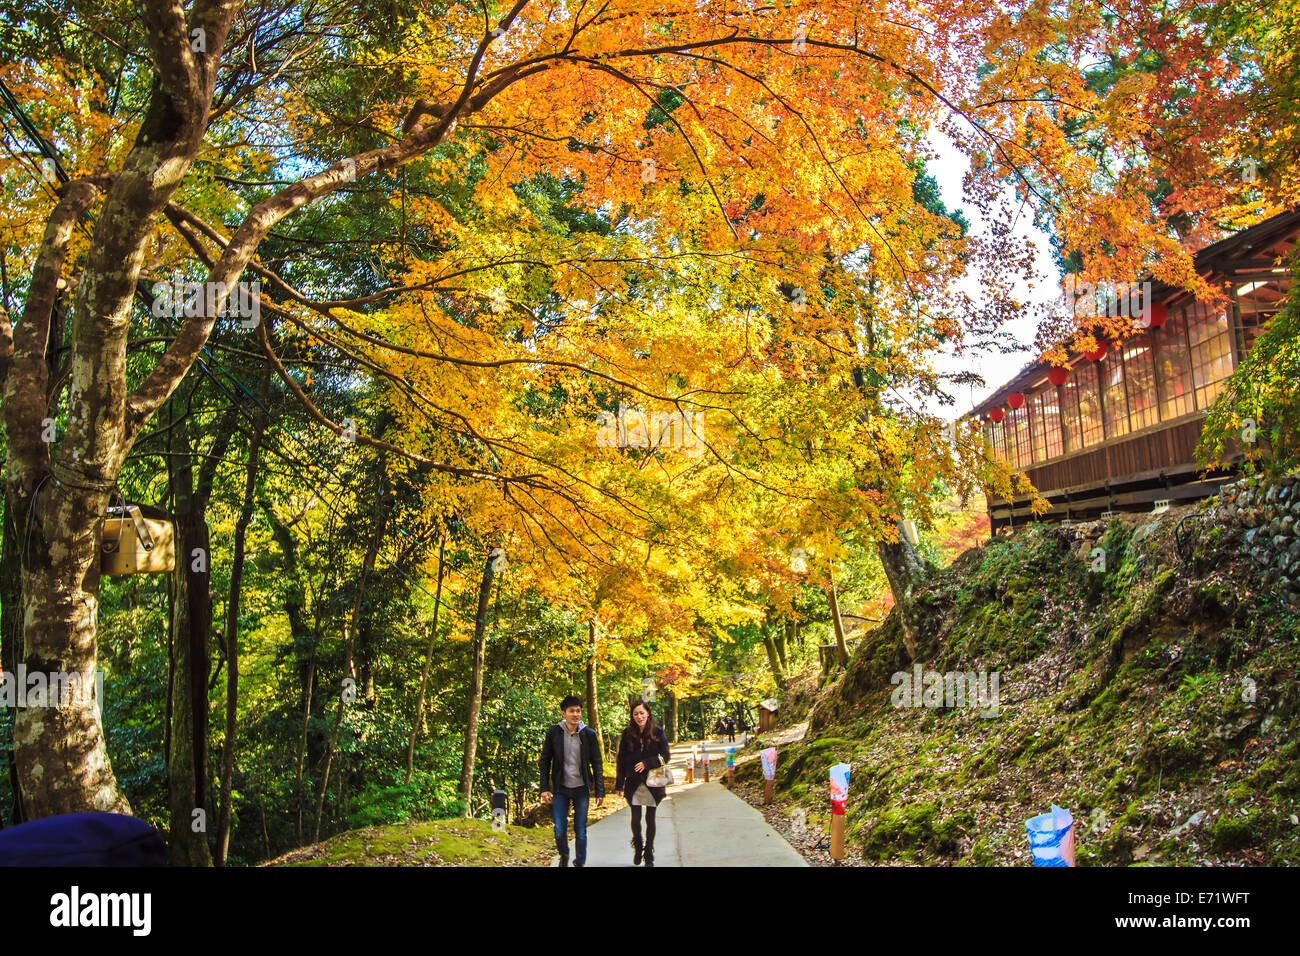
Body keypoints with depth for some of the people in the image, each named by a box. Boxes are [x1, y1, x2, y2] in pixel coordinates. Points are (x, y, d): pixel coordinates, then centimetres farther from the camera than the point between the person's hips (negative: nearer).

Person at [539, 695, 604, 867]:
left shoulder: (589, 734, -3)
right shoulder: (553, 733, -4)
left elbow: (597, 764, 3)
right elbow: (544, 762, 4)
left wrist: (600, 791, 0)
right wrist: (545, 788, -2)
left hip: (582, 789, 0)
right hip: (560, 789, 0)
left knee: (580, 830, 4)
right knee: (559, 830, -1)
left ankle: (580, 862, 24)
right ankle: (564, 855, 28)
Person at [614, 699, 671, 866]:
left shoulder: (657, 733, -4)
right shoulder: (628, 734, 0)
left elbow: (665, 756, -2)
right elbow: (621, 759, 3)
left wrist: (647, 763, -16)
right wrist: (619, 783, -1)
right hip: (633, 783, 1)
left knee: (650, 818, 5)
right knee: (635, 818, 1)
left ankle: (649, 855, 18)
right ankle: (637, 848, 27)